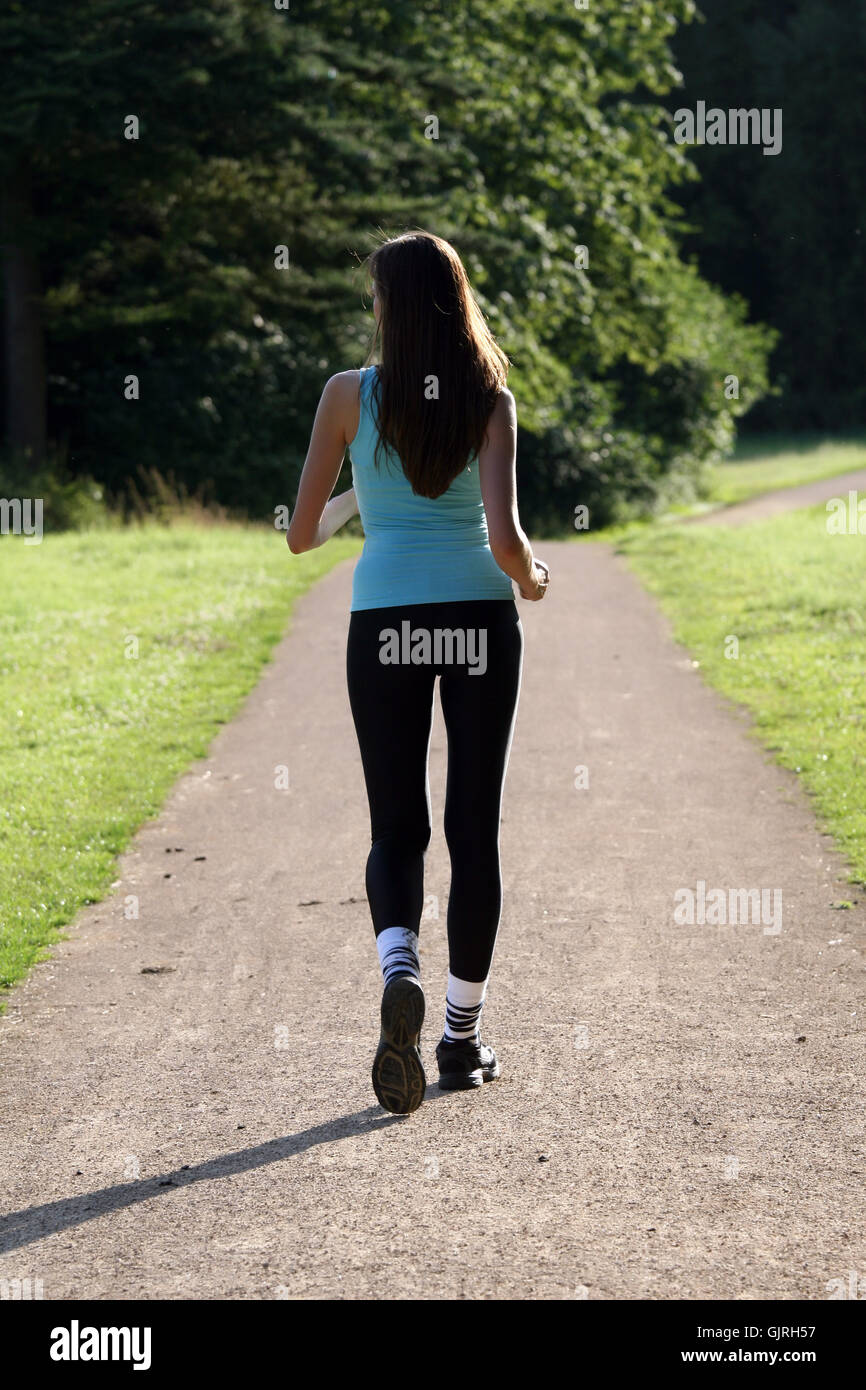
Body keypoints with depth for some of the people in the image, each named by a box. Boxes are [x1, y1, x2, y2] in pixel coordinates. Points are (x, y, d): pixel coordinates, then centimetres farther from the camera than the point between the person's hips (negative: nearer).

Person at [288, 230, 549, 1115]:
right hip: (480, 618, 0)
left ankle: (399, 971, -23)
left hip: (385, 624, 0)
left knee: (396, 829, 7)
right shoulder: (491, 400, -2)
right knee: (474, 827, 9)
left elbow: (301, 535, 2)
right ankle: (462, 1035, 12)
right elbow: (504, 538, -12)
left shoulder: (350, 395, -1)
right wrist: (531, 576, 11)